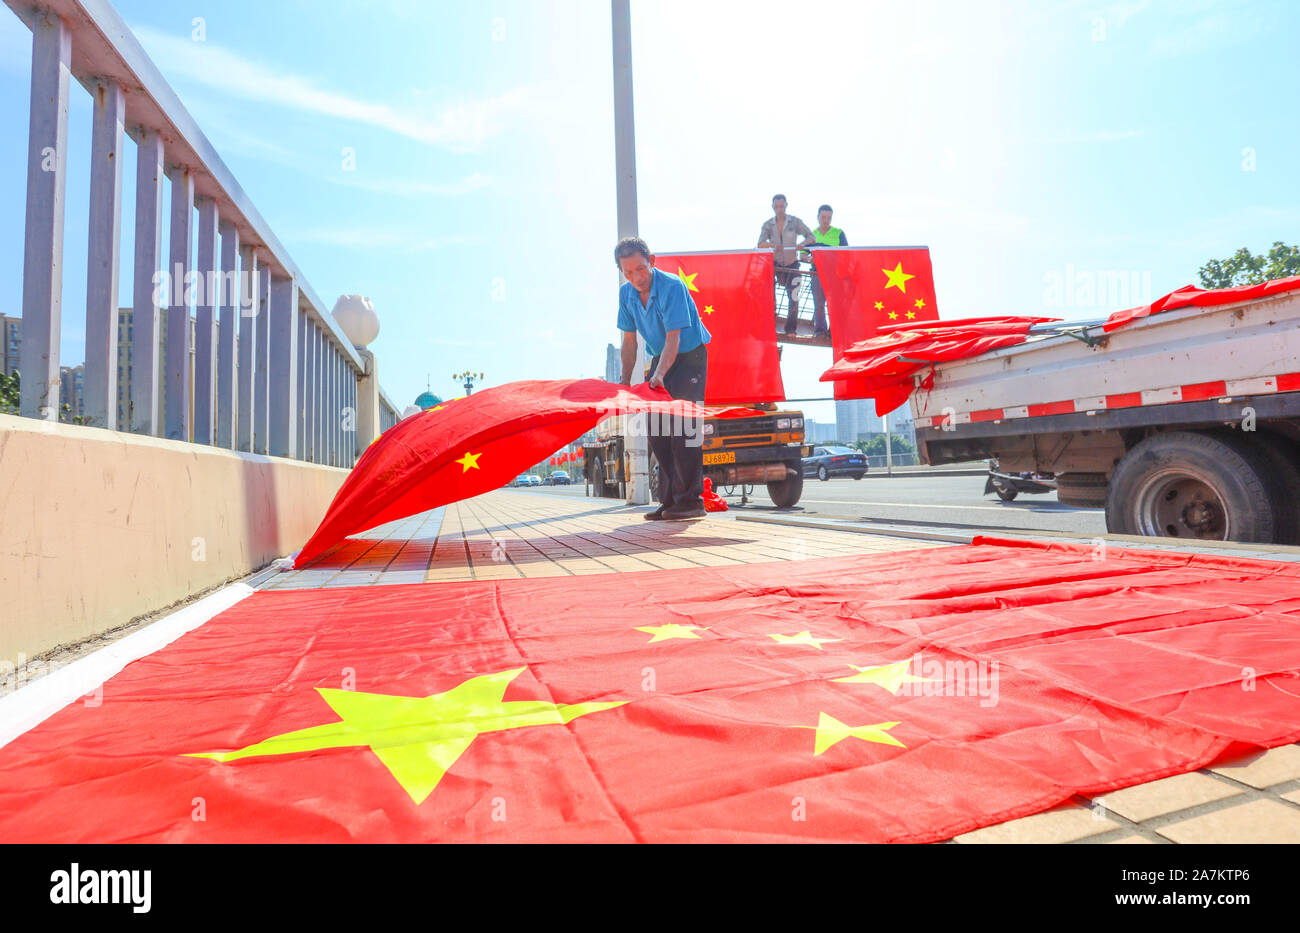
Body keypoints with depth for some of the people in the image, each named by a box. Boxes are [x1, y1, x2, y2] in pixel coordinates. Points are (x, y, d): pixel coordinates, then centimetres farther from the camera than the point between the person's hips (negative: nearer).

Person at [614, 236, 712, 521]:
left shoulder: (672, 287, -21)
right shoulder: (626, 294, -1)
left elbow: (673, 339, -26)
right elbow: (629, 341, 5)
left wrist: (659, 375, -37)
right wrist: (625, 380, 1)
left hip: (690, 356, -7)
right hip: (660, 358, 7)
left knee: (684, 427, -16)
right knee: (658, 430, 2)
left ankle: (690, 500, -12)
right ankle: (669, 500, 9)